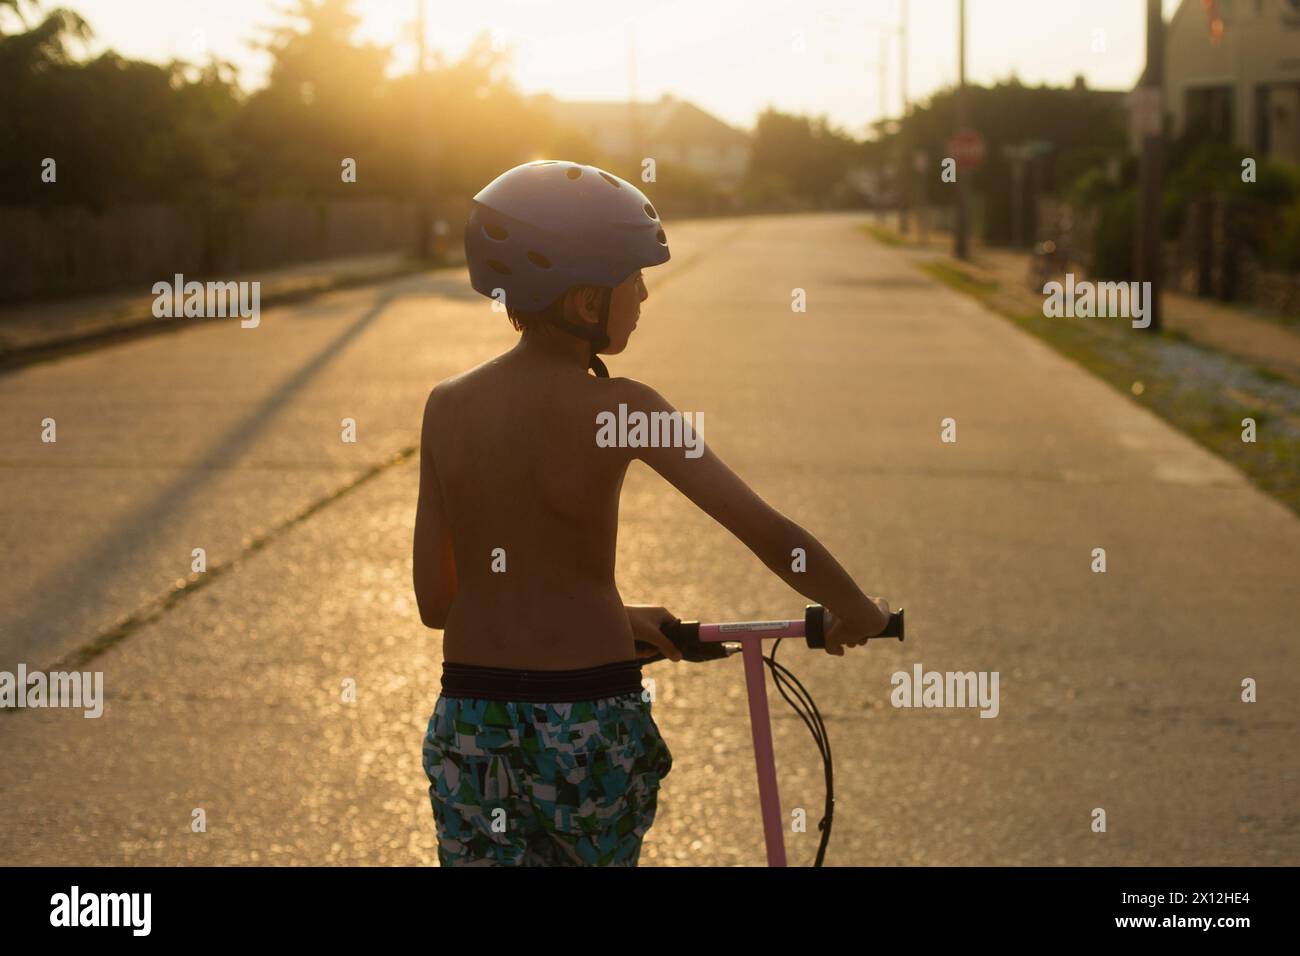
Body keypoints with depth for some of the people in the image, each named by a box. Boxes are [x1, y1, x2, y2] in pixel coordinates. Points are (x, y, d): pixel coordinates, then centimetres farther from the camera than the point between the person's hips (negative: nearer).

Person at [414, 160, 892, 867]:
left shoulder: (446, 406, 1)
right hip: (587, 719, -3)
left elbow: (435, 599, 5)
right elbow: (769, 532, -15)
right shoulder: (618, 408, -10)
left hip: (468, 727, 3)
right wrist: (858, 612, 4)